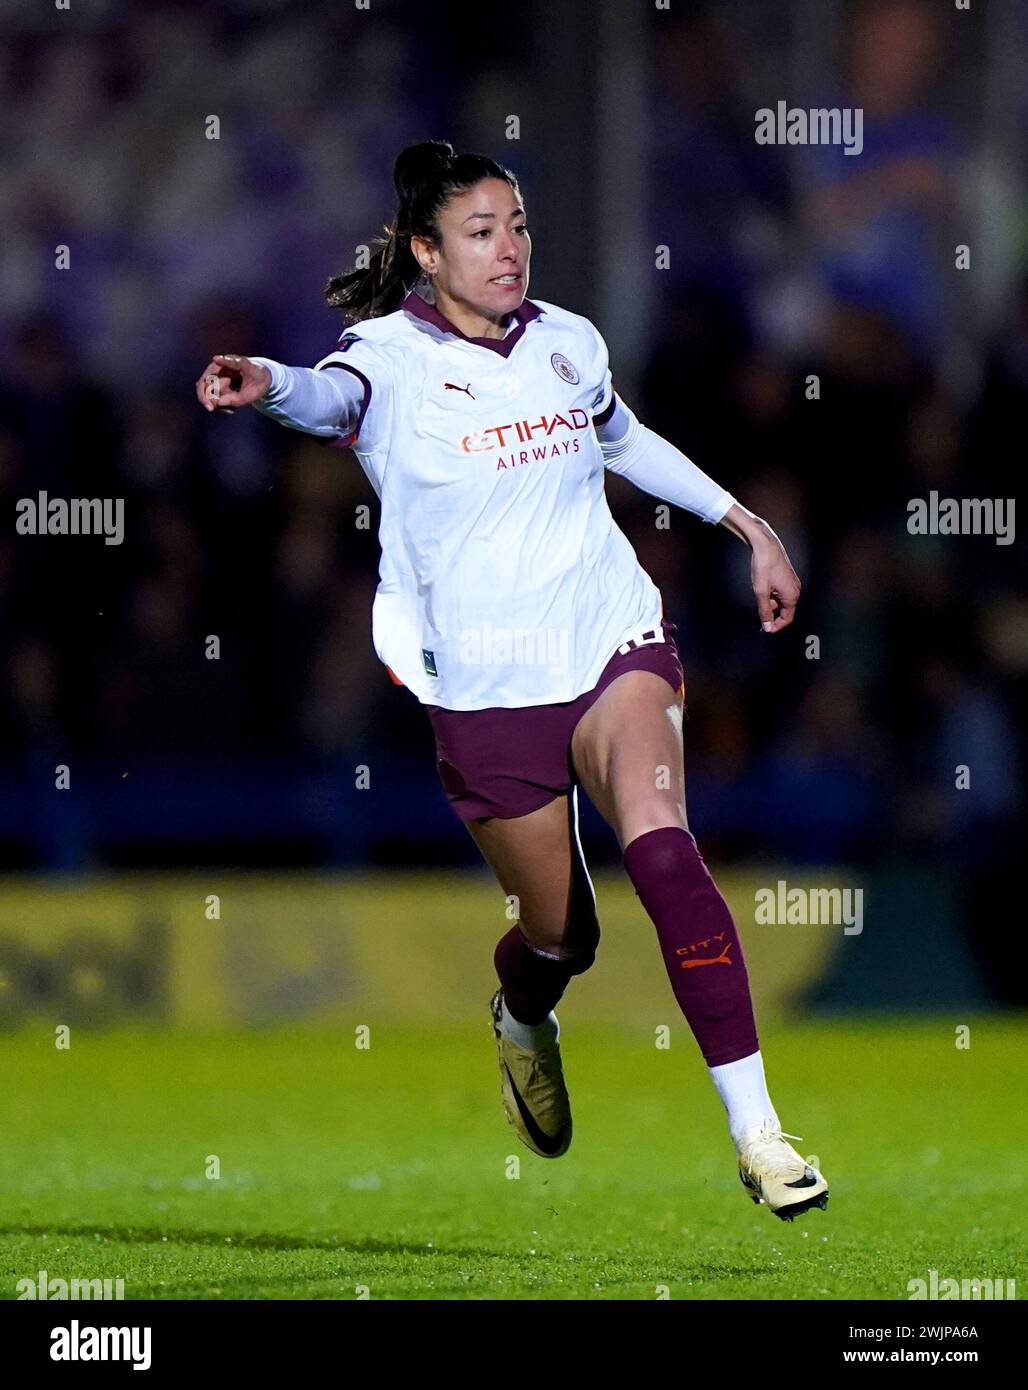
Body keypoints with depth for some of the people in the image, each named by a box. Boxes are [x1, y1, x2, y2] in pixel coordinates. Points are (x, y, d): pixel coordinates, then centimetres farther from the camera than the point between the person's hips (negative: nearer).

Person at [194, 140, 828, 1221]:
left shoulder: (568, 342, 7)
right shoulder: (392, 358, -8)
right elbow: (335, 393, -33)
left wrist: (747, 525, 31)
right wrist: (269, 386, -57)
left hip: (616, 643, 2)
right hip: (486, 690, -2)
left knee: (660, 850, -24)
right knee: (560, 934, 7)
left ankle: (756, 1127, -24)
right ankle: (522, 1021, 48)